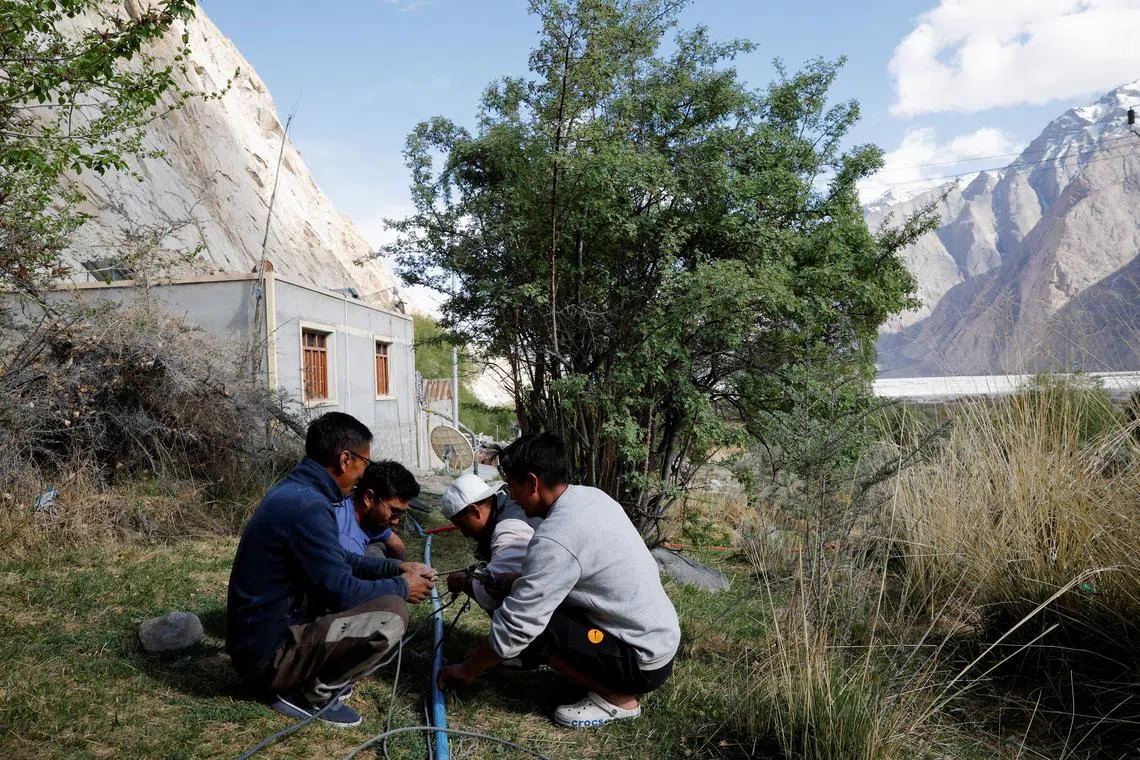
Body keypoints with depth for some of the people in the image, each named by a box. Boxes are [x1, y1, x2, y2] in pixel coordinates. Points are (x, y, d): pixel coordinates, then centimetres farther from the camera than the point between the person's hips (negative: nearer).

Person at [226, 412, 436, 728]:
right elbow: (342, 592, -22)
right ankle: (312, 696, -3)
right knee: (391, 612, -20)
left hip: (260, 634, 10)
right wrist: (402, 587, -6)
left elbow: (338, 561, 18)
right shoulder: (307, 507, -25)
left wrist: (396, 568, 11)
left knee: (378, 591, 17)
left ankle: (309, 681, 11)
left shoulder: (294, 491, 6)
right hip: (269, 652, -10)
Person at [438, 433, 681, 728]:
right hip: (662, 635, 9)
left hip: (643, 659, -9)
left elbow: (516, 626, -19)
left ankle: (616, 697, -1)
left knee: (531, 626, -14)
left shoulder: (555, 539, -25)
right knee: (540, 602, 15)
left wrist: (467, 669, -4)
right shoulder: (592, 497, 1)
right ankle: (619, 683, 14)